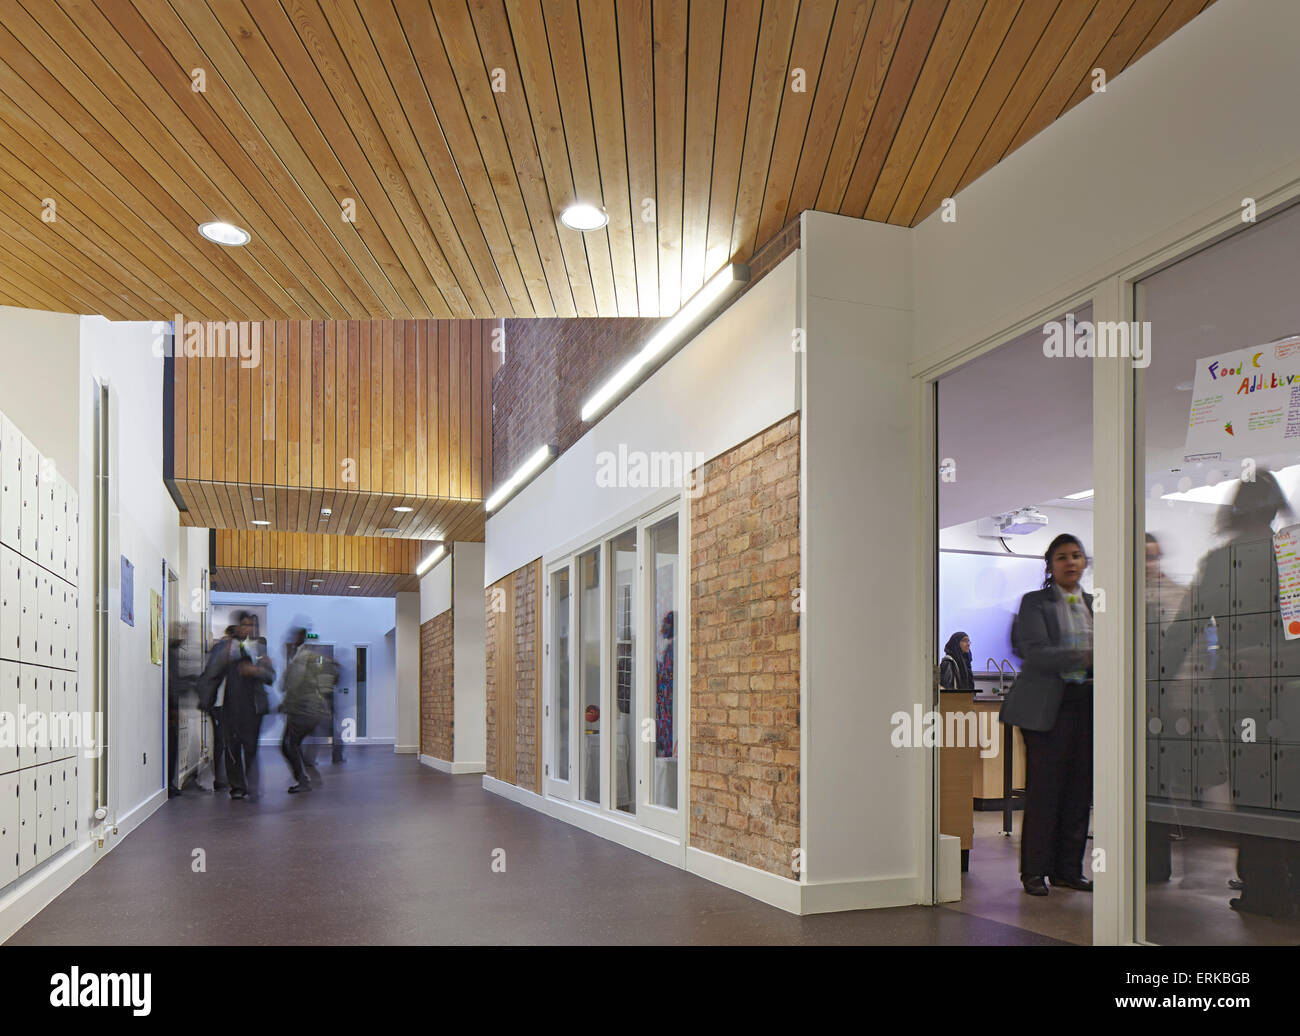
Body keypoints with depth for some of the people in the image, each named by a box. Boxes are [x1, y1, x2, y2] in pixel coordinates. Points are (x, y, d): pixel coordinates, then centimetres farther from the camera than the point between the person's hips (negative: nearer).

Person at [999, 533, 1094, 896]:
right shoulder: (1034, 603, 0)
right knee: (1043, 790, -3)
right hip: (1047, 706, -5)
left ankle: (1068, 869, 16)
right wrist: (1087, 657, -24)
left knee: (1079, 790, 6)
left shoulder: (1094, 604, 16)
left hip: (1086, 704, 5)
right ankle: (1034, 870, 7)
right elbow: (1037, 654, -13)